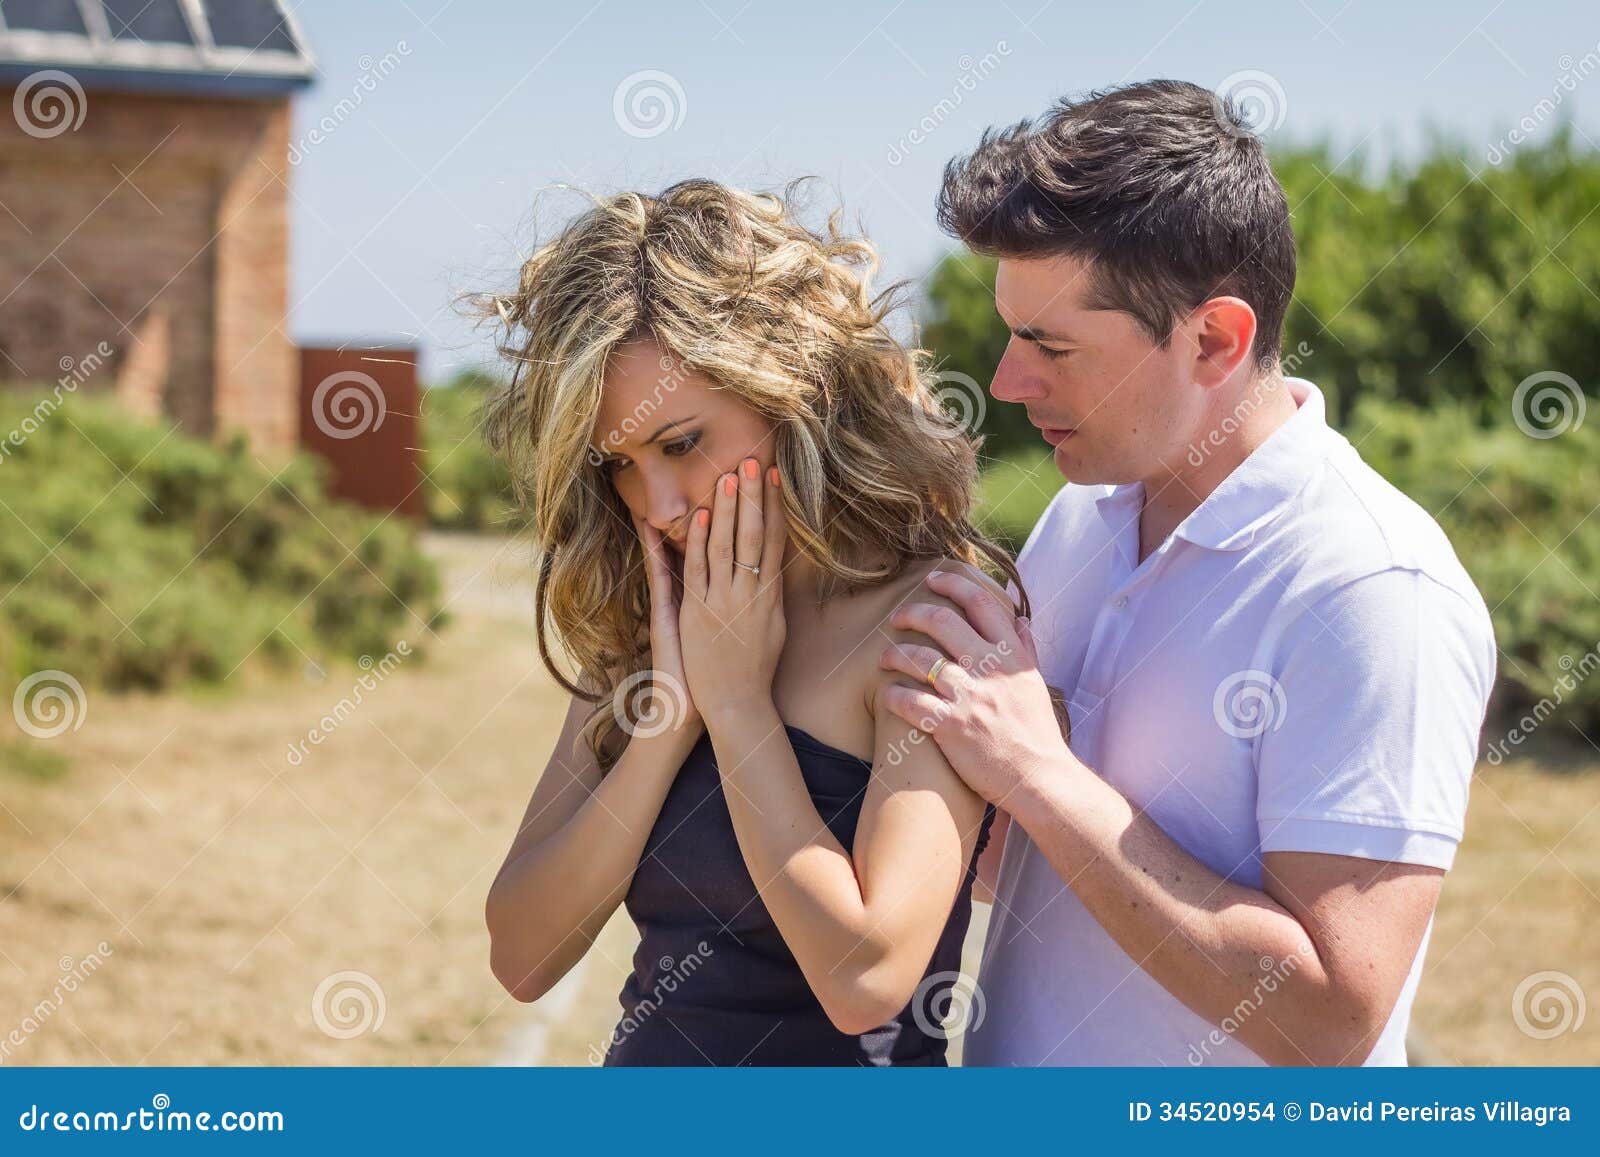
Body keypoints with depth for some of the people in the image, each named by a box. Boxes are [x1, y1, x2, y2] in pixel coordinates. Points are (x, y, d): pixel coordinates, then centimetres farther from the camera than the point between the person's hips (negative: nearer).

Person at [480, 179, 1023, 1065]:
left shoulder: (935, 615, -14)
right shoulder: (638, 628, 3)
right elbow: (522, 956, -4)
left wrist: (738, 700, -16)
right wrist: (670, 707, -12)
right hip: (642, 1057, 5)